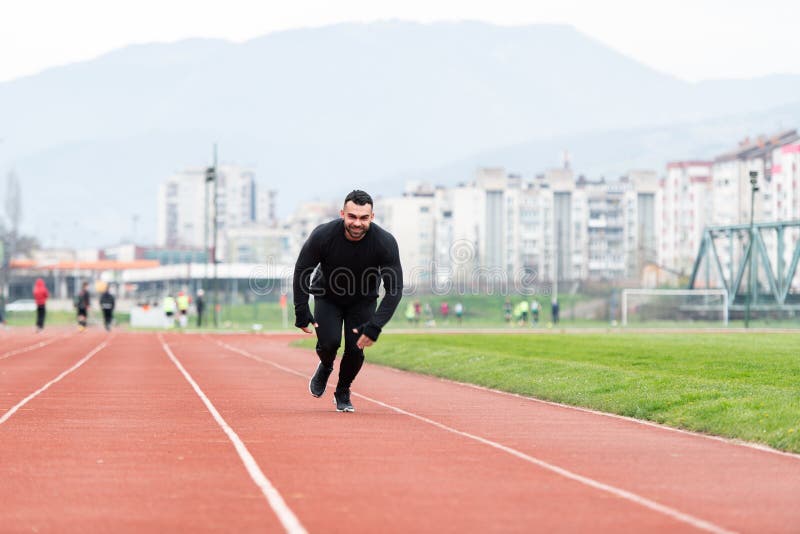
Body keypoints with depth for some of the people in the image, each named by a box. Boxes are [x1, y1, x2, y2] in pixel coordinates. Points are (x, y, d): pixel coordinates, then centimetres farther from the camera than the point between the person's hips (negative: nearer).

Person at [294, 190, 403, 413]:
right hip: (327, 297, 0)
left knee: (356, 349, -11)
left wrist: (375, 327, -33)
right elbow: (301, 270, -15)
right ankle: (325, 368, 19)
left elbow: (394, 289, -25)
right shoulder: (323, 235, -30)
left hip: (363, 300, 1)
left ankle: (342, 393, 19)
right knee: (329, 342, -19)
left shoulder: (385, 242, -29)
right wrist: (302, 313, -18)